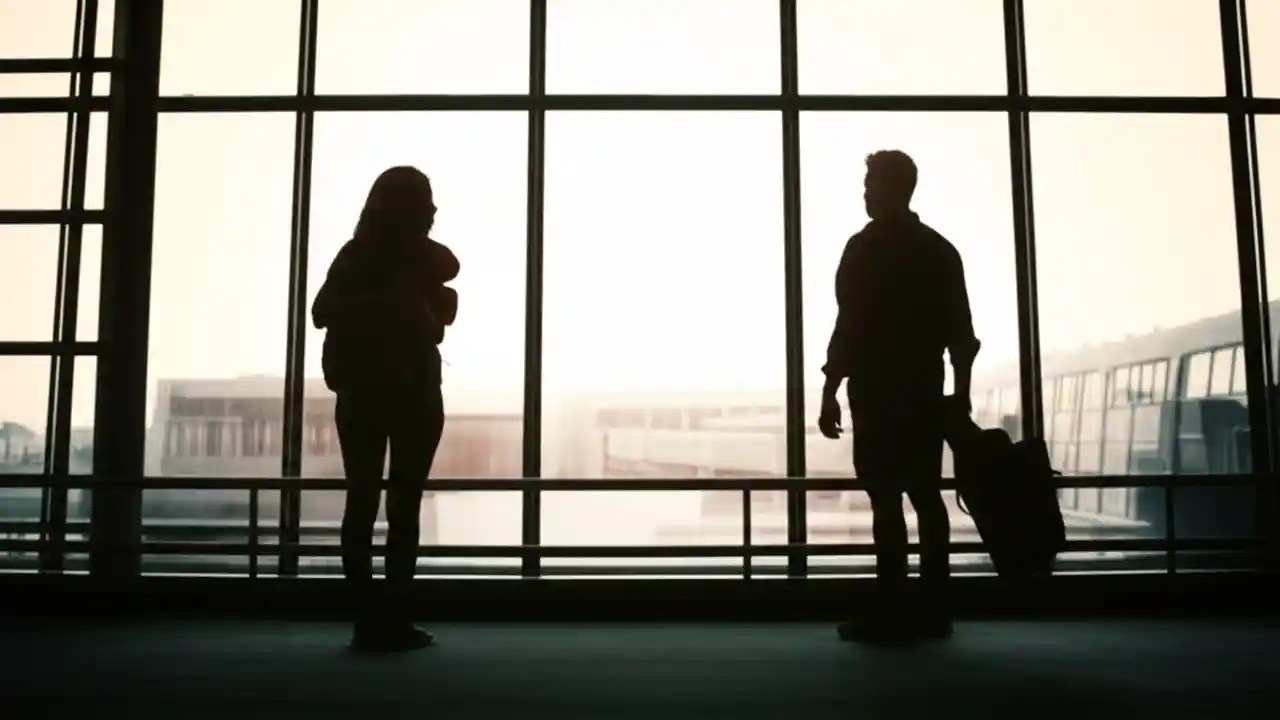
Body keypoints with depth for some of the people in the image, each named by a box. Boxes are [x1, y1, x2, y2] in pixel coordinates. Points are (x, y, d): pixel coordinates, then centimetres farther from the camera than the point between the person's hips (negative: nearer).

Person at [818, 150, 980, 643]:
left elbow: (849, 327, -12)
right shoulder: (940, 249, 12)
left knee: (887, 499, -5)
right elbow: (961, 329, 11)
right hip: (926, 392, 6)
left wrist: (830, 393, -9)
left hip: (878, 393, -6)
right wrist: (961, 390, 17)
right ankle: (932, 611, 13)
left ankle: (892, 613, -3)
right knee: (926, 496, 9)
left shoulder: (864, 248, -6)